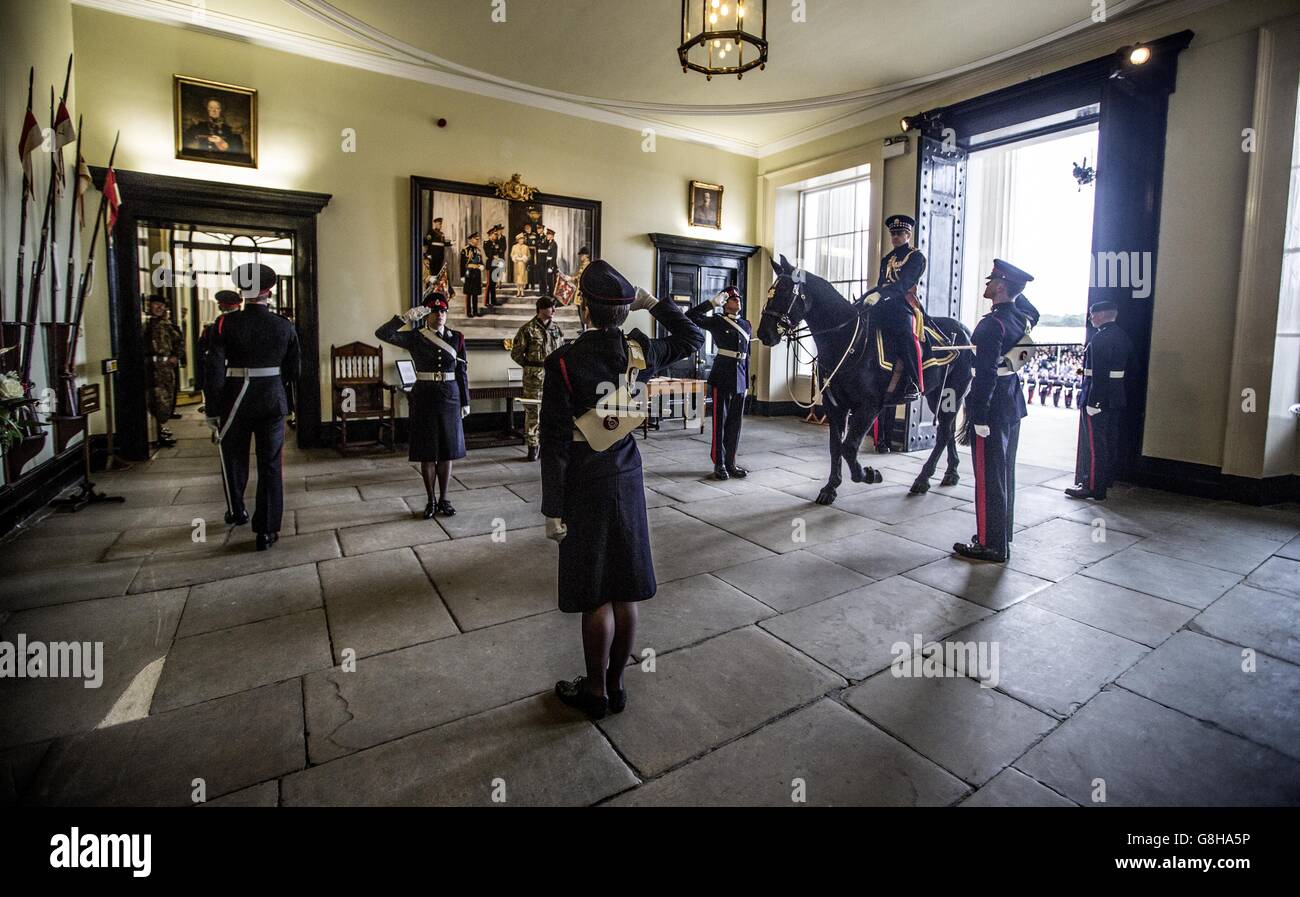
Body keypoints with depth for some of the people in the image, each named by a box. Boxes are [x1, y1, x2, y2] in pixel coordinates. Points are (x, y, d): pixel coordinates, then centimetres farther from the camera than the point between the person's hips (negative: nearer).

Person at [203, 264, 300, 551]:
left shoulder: (226, 323, -9)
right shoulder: (285, 325, -4)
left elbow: (214, 369, -11)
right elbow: (293, 370, 2)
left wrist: (212, 409, -6)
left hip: (235, 401, 0)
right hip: (273, 401, 1)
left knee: (234, 458, 21)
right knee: (270, 465, 7)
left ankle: (236, 512, 41)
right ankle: (266, 530, 7)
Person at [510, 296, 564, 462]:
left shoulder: (557, 328, 10)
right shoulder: (528, 329, -5)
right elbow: (516, 353, -1)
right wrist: (531, 366, -1)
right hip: (534, 377, -5)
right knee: (532, 411, -1)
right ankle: (532, 446, 7)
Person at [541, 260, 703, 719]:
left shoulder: (564, 361, -15)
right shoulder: (640, 351, -4)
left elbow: (555, 443, -15)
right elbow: (693, 338, 16)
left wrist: (553, 509, -9)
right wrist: (653, 303, 8)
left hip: (585, 490, -4)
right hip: (628, 483, 4)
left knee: (596, 598, 7)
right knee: (625, 593, 13)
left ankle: (596, 691, 24)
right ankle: (616, 684, 29)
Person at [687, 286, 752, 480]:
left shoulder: (746, 325, 14)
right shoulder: (716, 321, 0)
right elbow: (689, 317, -13)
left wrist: (747, 381, 17)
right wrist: (712, 302, -14)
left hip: (740, 379, 5)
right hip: (722, 377, -5)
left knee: (735, 422, 8)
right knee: (720, 420, 0)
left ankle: (731, 462, 17)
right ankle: (719, 464, 7)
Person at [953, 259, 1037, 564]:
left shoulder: (992, 324, -18)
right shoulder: (1023, 318, 7)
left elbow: (986, 373, -23)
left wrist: (979, 416, -23)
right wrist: (1016, 291, 19)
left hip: (992, 408, -9)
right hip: (1013, 405, 9)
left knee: (988, 477, -2)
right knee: (1005, 473, 17)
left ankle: (991, 545, 6)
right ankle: (1002, 536, 29)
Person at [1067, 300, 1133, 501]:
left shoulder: (1100, 338, -16)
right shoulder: (1123, 337, 13)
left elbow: (1099, 373, -23)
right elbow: (1127, 367, 15)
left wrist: (1092, 401, -23)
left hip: (1098, 396, -9)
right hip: (1117, 398, 9)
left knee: (1093, 443, -4)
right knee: (1110, 441, 16)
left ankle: (1093, 488, 1)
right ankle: (1106, 480, 27)